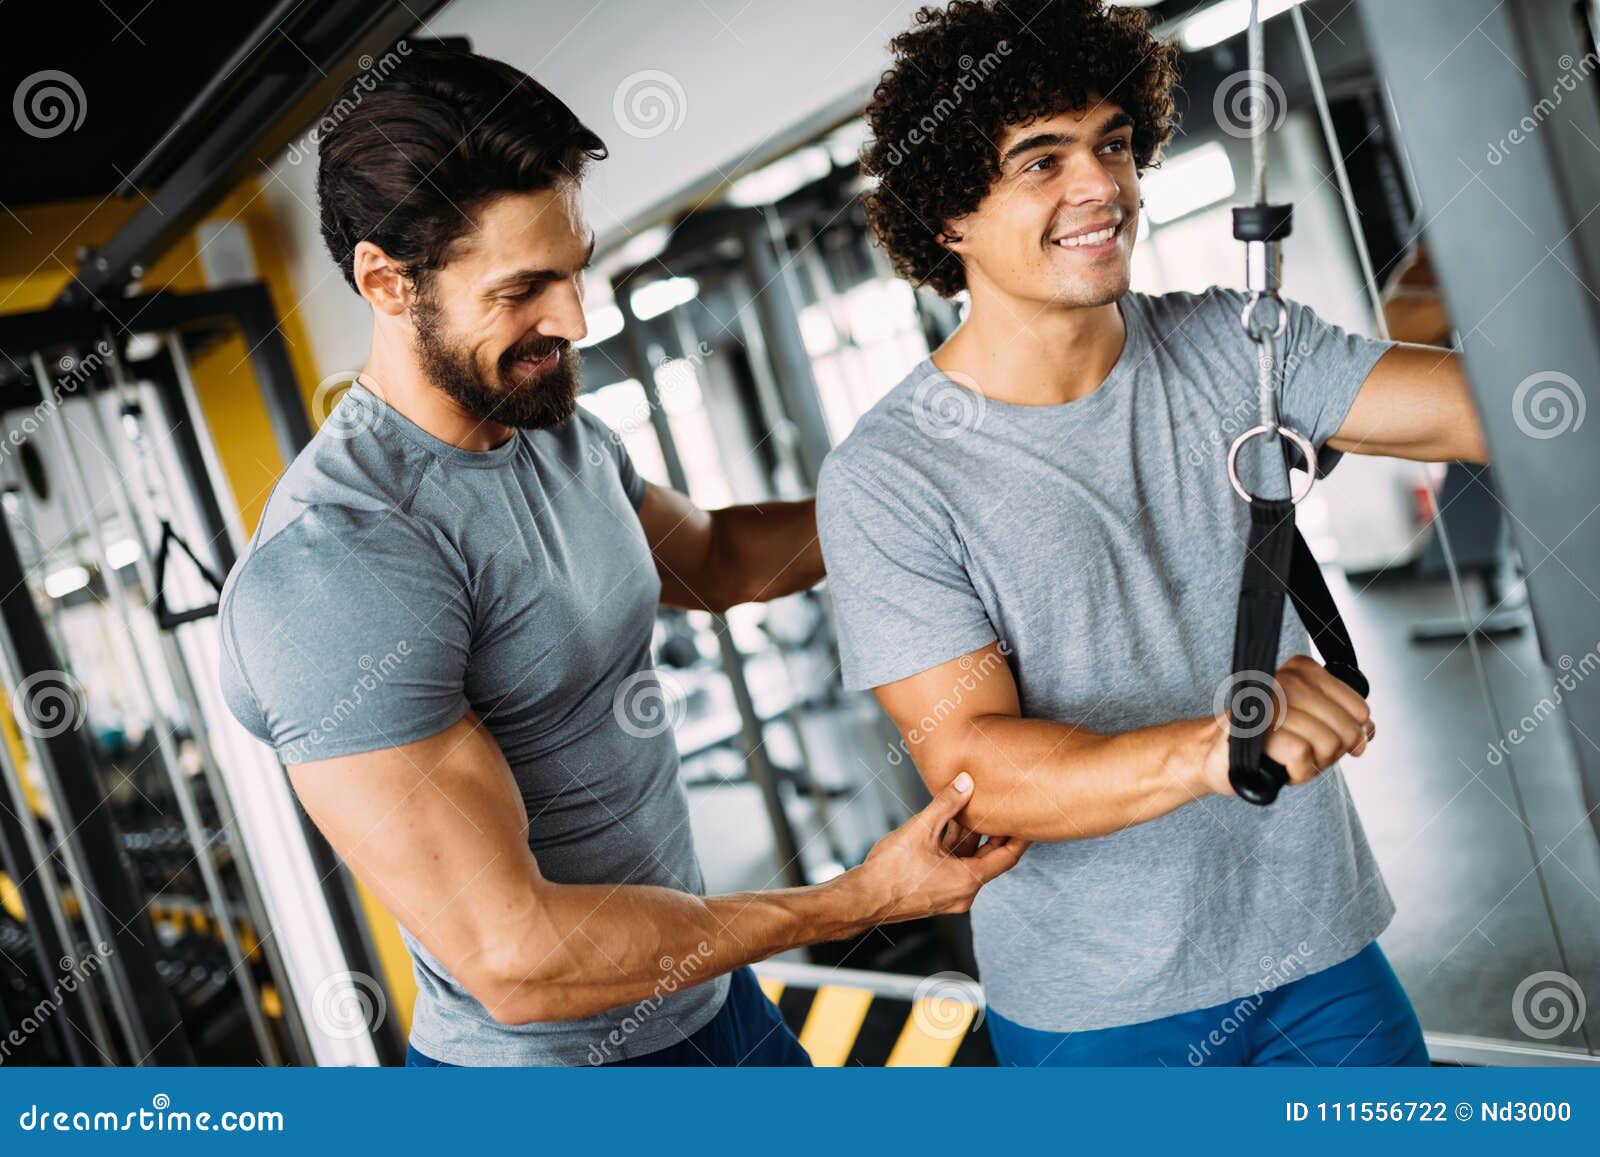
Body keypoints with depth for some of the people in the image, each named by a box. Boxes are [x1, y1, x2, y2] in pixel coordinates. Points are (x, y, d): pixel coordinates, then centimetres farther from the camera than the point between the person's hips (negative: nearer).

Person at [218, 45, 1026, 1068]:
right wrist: (860, 900, -23)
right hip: (550, 1060, -8)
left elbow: (712, 560, 22)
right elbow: (513, 958, -30)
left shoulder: (563, 438, 1)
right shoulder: (330, 567, -27)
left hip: (705, 992, 8)